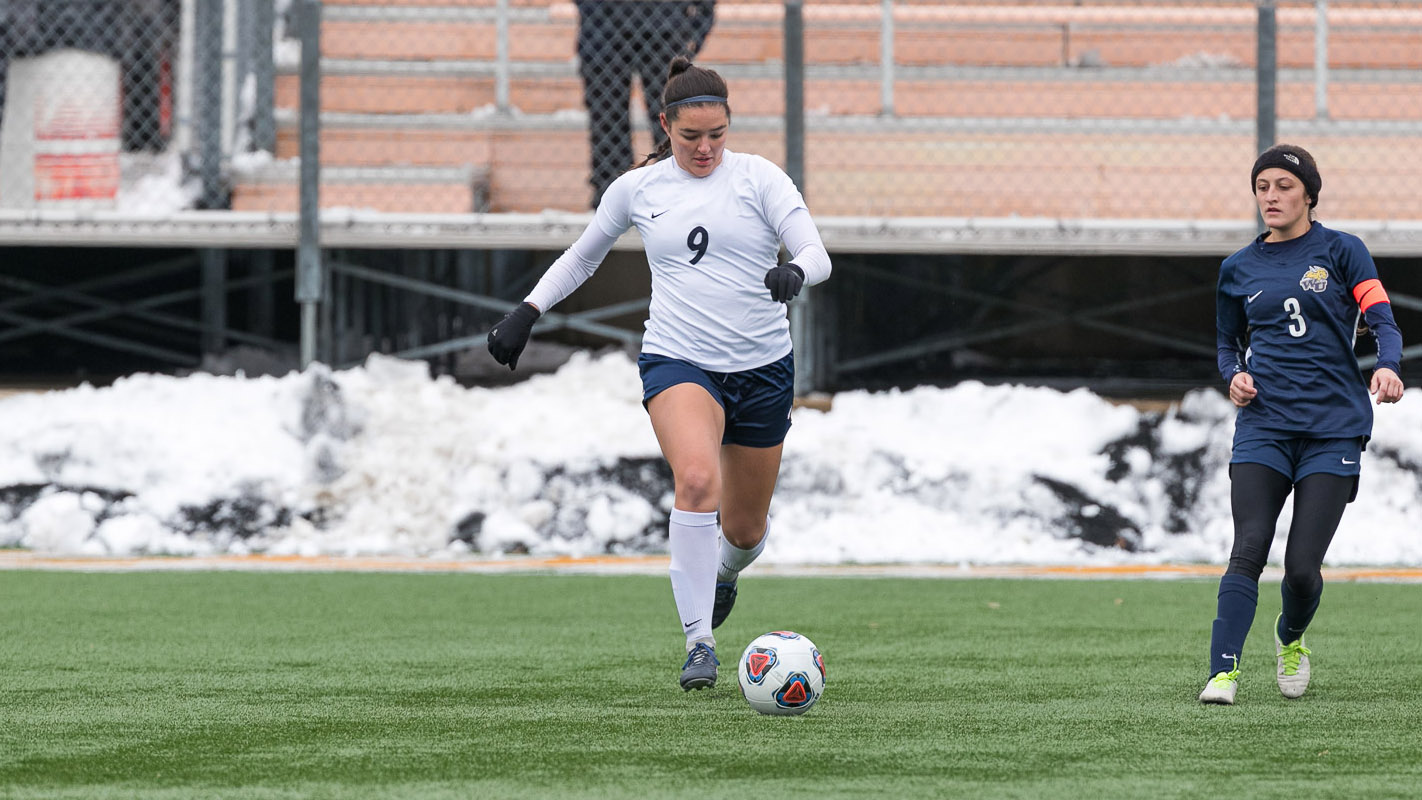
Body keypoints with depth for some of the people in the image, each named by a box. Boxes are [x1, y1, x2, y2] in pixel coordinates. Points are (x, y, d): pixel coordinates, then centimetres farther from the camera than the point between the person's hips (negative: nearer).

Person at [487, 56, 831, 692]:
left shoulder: (758, 178, -3)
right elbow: (583, 255, 20)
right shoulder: (637, 188, 3)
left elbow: (816, 253, -11)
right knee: (697, 479, -31)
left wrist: (795, 272, -34)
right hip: (678, 361, -1)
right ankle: (699, 642, -29)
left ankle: (724, 571, 53)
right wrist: (527, 312, 11)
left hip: (763, 367, 1)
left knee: (746, 528, 13)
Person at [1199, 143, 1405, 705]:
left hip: (1333, 426, -2)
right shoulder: (1239, 269, 13)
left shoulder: (1341, 252, 4)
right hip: (1263, 422, 2)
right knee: (1249, 549, -16)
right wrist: (1235, 374, 1)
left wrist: (1387, 366, -26)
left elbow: (1383, 320, -5)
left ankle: (1290, 639, 27)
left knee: (1303, 564, -5)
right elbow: (1227, 341, 25)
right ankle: (1222, 673, -20)